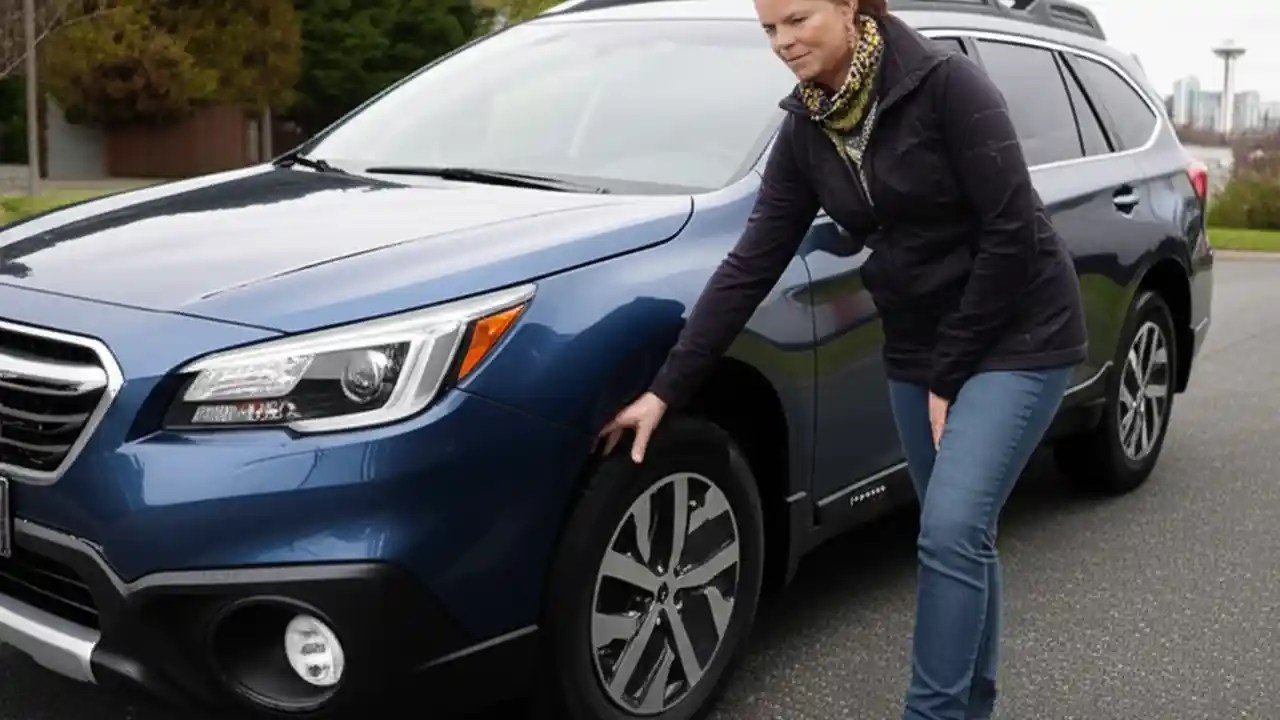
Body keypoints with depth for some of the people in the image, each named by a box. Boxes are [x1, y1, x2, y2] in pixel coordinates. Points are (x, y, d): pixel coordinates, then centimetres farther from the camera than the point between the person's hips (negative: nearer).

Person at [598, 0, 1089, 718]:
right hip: (917, 347, 6)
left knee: (951, 530, -14)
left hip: (1016, 334, -6)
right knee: (957, 534, 12)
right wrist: (666, 389, -7)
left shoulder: (946, 81, -20)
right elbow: (750, 266, -3)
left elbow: (1011, 234, -20)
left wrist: (950, 373, -15)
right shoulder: (806, 130, -1)